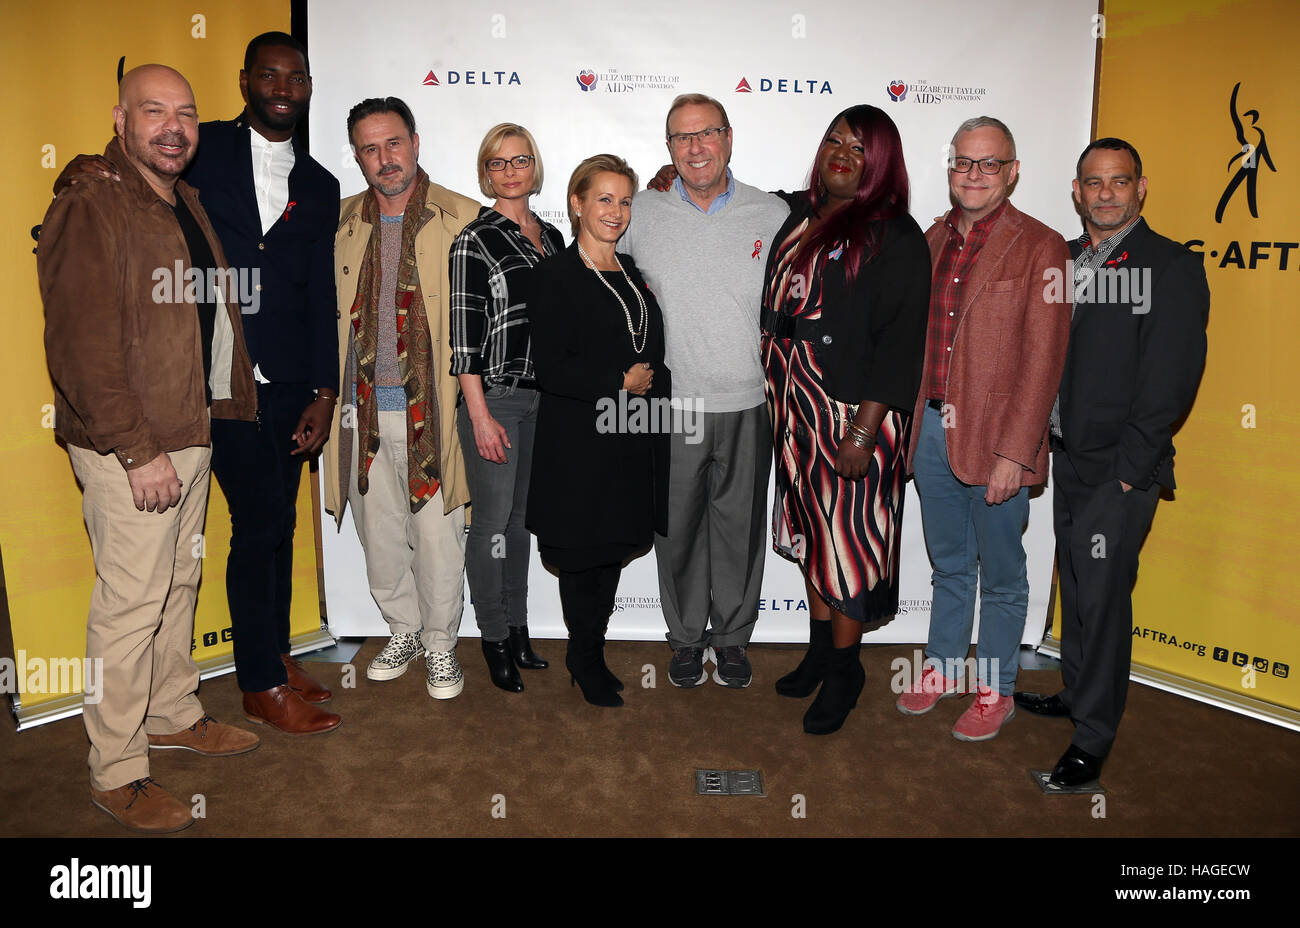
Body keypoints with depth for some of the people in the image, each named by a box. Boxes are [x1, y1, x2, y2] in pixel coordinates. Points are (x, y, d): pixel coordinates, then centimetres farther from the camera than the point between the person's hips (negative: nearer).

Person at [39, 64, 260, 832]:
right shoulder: (89, 206, -13)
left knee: (180, 582, 18)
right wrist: (138, 450, -22)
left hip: (194, 427, 9)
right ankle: (117, 773, 12)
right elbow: (81, 345, -19)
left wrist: (231, 411, 14)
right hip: (131, 445, -9)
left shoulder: (186, 205, 15)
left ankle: (173, 714, 36)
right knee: (131, 600, -2)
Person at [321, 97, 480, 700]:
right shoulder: (340, 224, 9)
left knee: (437, 533, 3)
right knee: (379, 531, 13)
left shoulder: (463, 219, -2)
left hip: (430, 406, -3)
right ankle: (404, 629, 32)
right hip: (363, 407, 4)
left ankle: (440, 643, 21)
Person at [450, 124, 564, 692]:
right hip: (494, 398, -6)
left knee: (522, 519, 14)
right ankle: (495, 640, 15)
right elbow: (464, 332, -12)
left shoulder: (551, 237, 12)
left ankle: (518, 630, 26)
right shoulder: (474, 241, -7)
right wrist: (481, 416, -16)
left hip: (543, 397, 6)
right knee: (493, 523, 0)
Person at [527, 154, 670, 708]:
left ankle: (590, 652, 30)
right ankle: (585, 661, 23)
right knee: (582, 555, 5)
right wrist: (621, 382, -14)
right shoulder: (554, 276, -8)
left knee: (613, 551, 14)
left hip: (633, 442, 7)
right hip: (580, 445, -7)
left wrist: (652, 385, 6)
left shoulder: (632, 272, 14)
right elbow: (551, 370, -16)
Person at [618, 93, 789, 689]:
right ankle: (686, 636, 29)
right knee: (678, 526, 10)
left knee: (740, 526, 10)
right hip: (672, 402, 0)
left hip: (748, 404, 0)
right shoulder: (641, 214, 1)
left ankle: (732, 637, 29)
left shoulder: (773, 214, 3)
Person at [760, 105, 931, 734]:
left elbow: (899, 343, -15)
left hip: (854, 415, -6)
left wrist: (863, 433, -21)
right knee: (812, 530, 16)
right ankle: (820, 649, 32)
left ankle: (844, 672, 20)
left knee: (846, 538, 2)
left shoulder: (895, 237, -10)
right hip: (795, 409, 6)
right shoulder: (798, 217, 9)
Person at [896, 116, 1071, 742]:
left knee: (1000, 575, 10)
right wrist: (910, 419, 8)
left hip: (995, 439, -5)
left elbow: (1043, 360, -13)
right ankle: (942, 667, 37)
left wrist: (1014, 453, -17)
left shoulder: (1039, 247, -8)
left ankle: (995, 691, 27)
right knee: (948, 565, 20)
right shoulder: (934, 239, 9)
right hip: (932, 429, 5)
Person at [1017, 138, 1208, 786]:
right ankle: (1076, 692, 36)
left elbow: (1170, 381, -13)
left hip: (1122, 469, -6)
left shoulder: (1173, 267, -8)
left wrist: (1130, 468, -16)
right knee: (1074, 584, 17)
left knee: (1102, 595, -1)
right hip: (1067, 457, 6)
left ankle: (1093, 738, 12)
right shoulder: (1062, 259, 11)